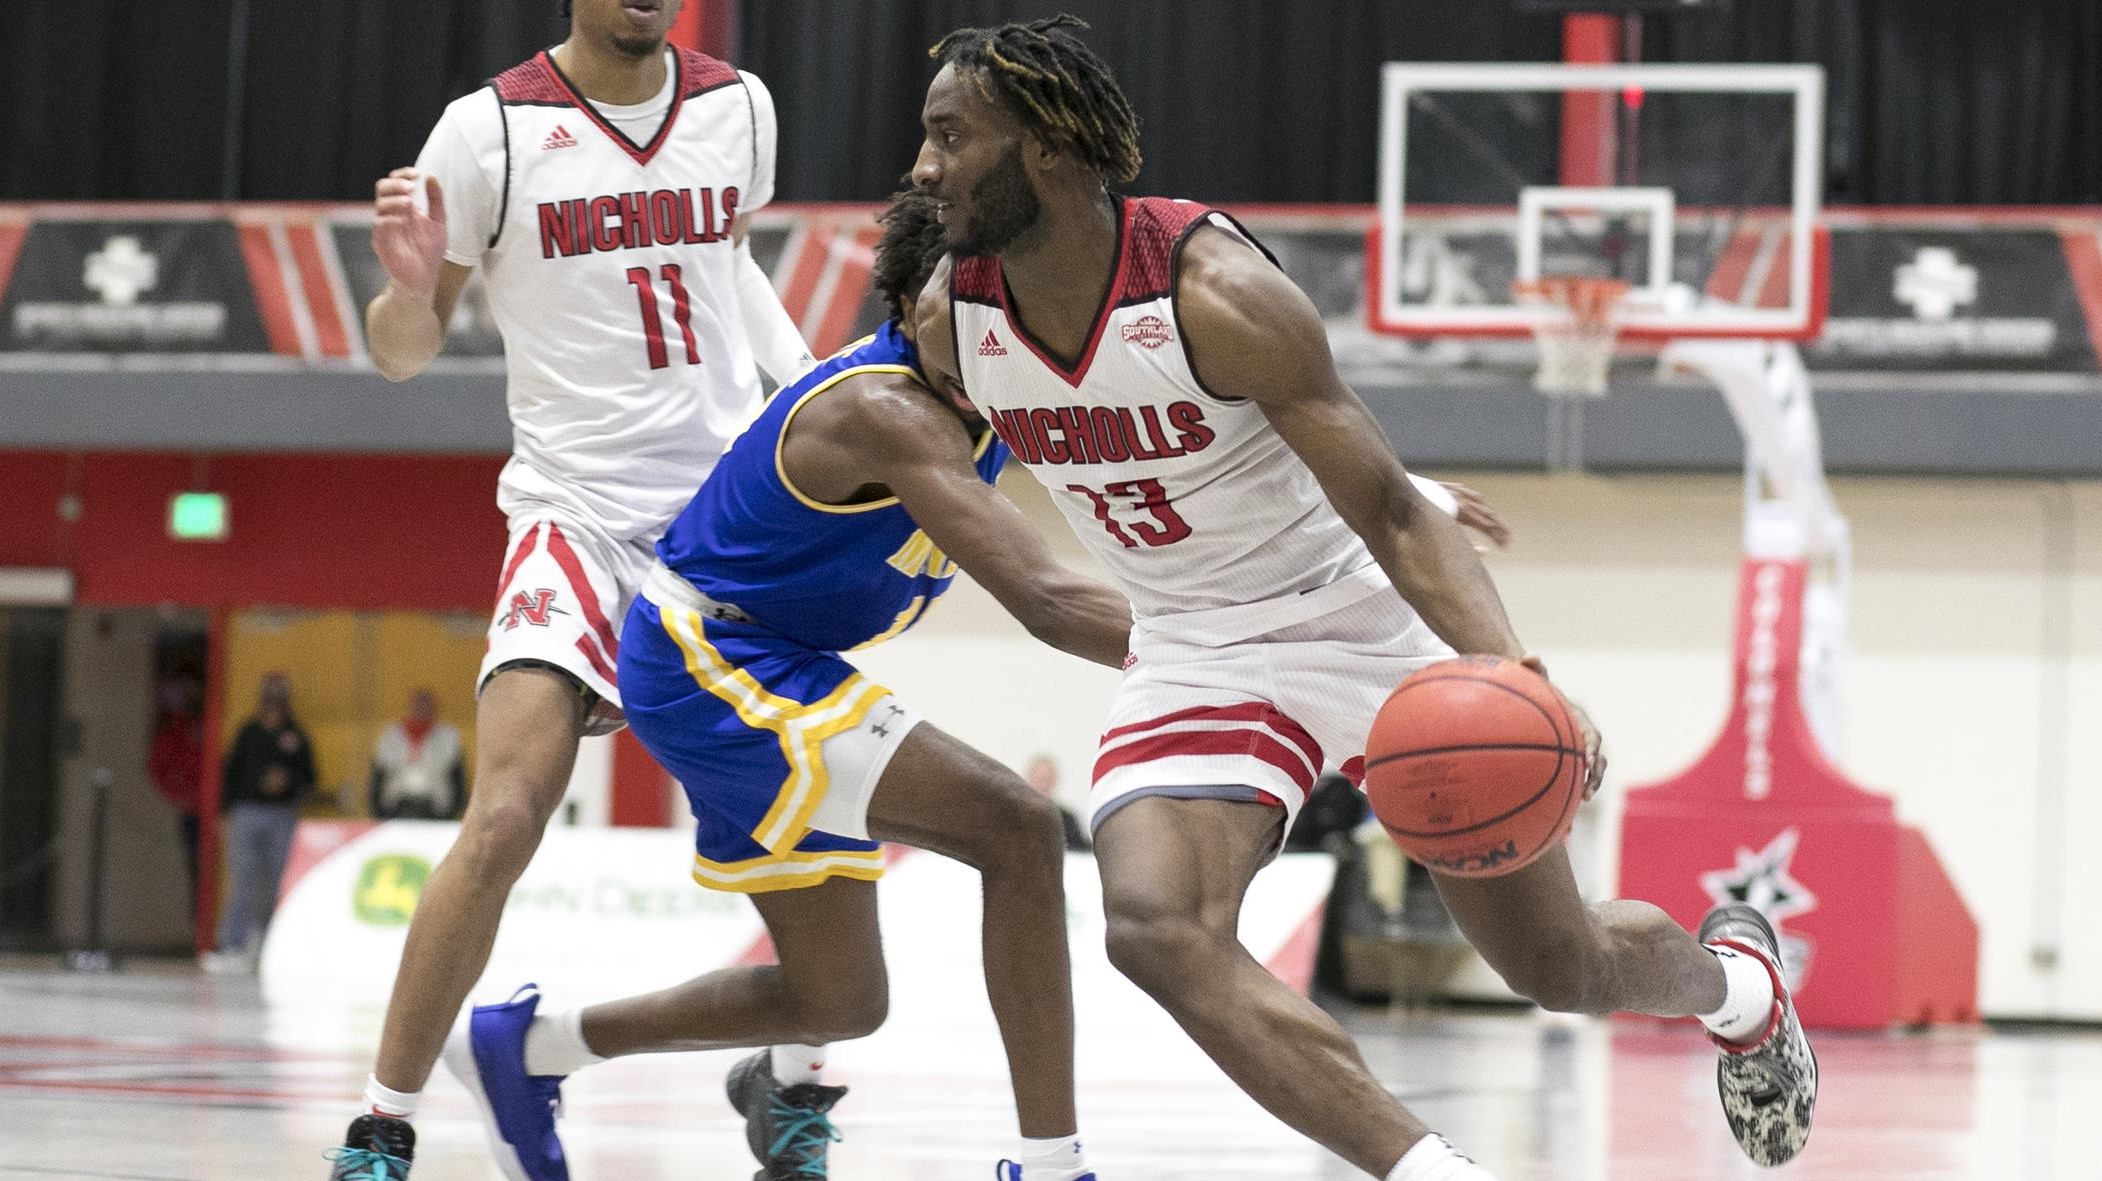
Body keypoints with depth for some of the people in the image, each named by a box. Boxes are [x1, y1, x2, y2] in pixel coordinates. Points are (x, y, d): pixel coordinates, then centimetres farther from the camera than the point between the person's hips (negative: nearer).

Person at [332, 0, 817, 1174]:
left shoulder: (739, 107, 6)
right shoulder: (492, 129, -6)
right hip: (579, 512, -4)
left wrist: (805, 386, 16)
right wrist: (410, 282, -20)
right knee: (505, 822, -18)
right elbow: (405, 352, 1)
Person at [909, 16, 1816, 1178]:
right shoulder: (948, 319, -13)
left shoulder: (1215, 293, -28)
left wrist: (1513, 673, -39)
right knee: (1155, 931, -27)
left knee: (1565, 969, 8)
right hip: (1193, 658, 4)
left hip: (1369, 626, -4)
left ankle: (1734, 977, 45)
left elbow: (1391, 511, -26)